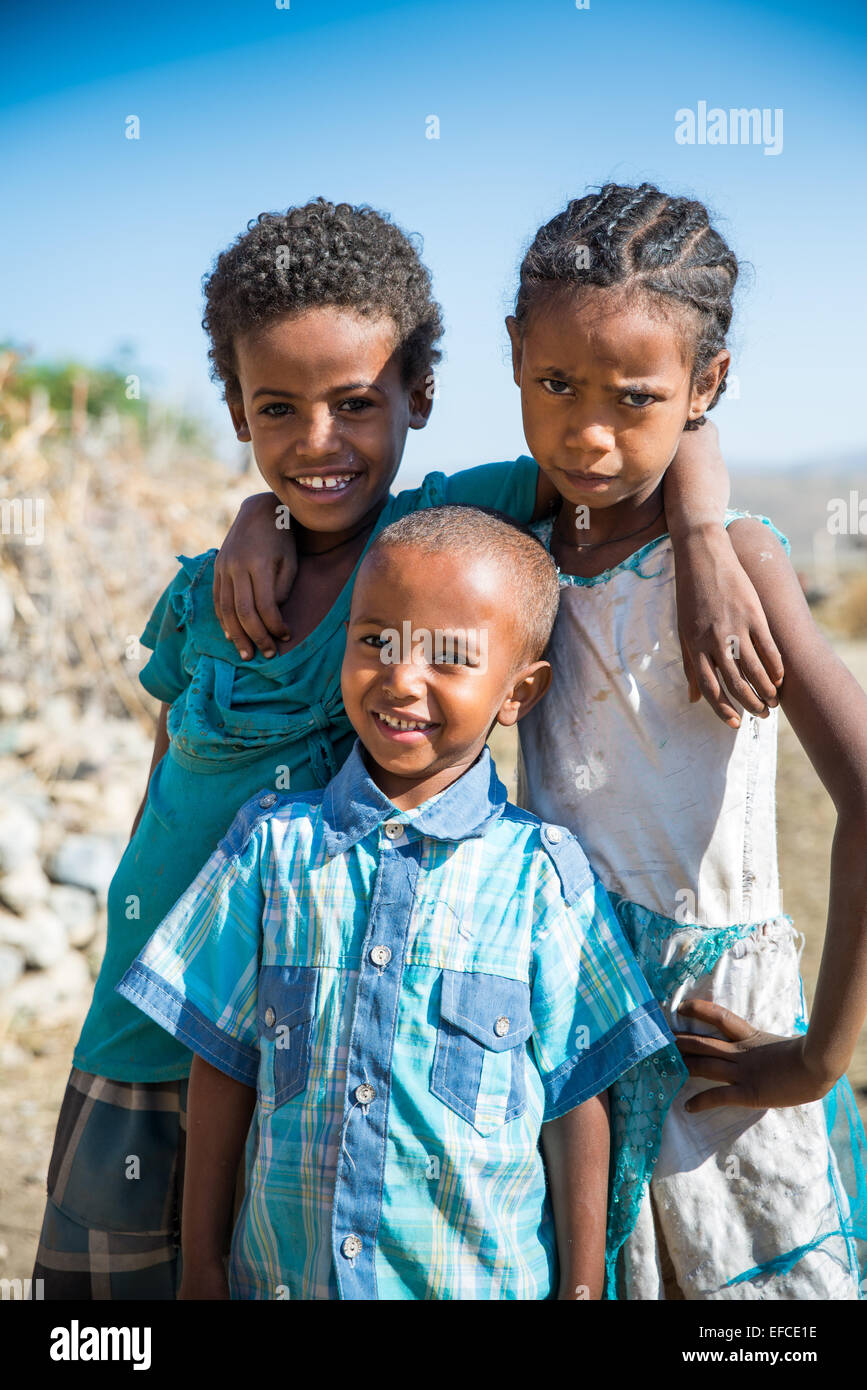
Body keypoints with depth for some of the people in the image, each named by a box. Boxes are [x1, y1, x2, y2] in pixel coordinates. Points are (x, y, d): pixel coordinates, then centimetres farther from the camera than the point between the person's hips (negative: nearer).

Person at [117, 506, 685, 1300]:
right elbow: (223, 1063, 2)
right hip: (280, 1275, 2)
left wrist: (582, 1287, -2)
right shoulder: (274, 842, -2)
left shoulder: (541, 872, -7)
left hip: (489, 1279, -1)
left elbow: (576, 1102, -3)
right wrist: (203, 1268, 4)